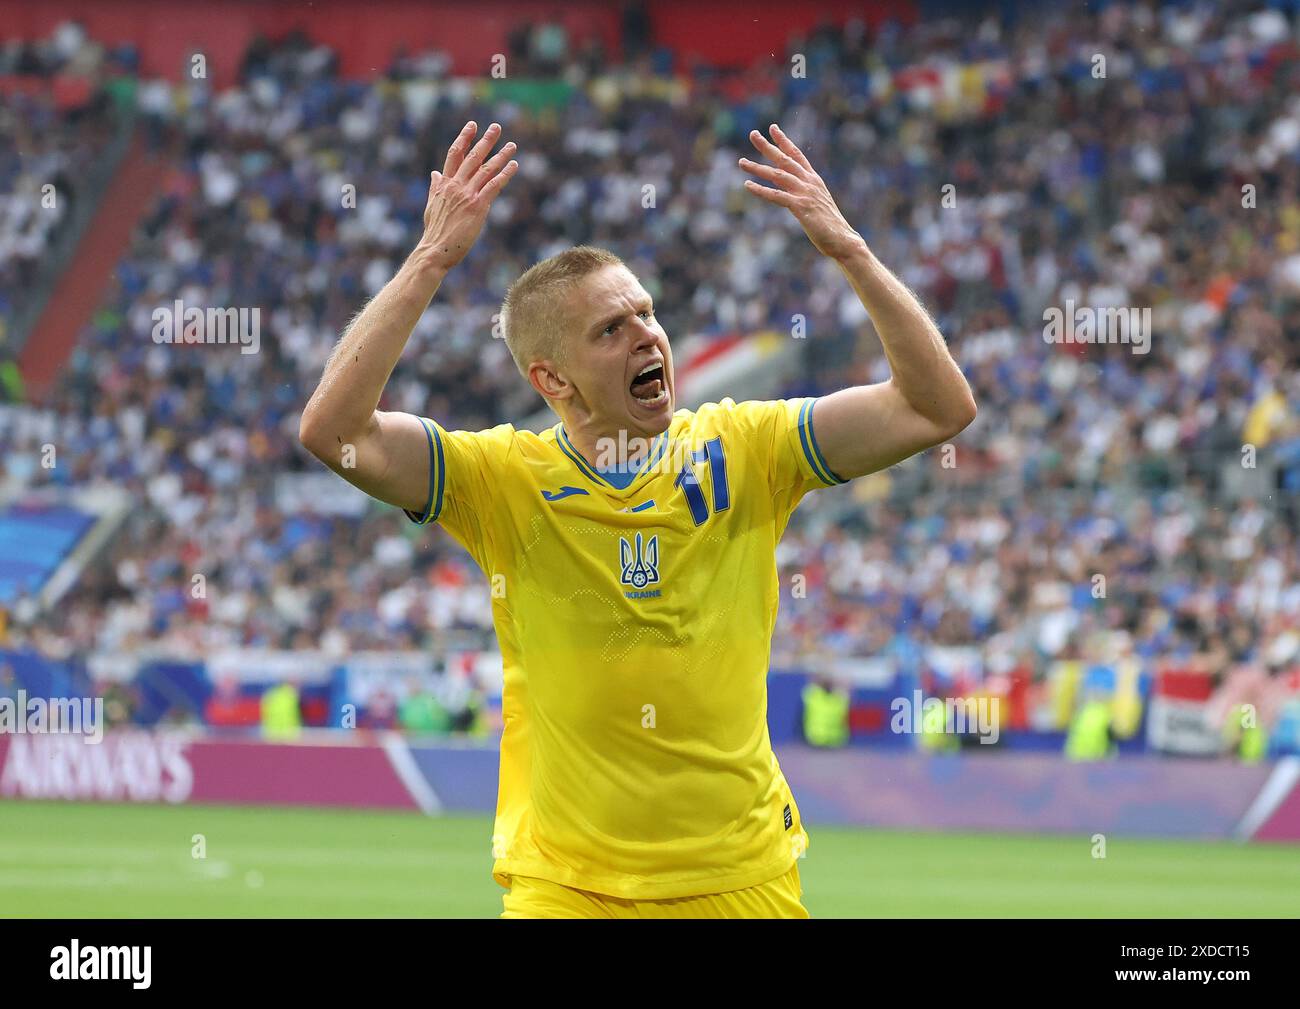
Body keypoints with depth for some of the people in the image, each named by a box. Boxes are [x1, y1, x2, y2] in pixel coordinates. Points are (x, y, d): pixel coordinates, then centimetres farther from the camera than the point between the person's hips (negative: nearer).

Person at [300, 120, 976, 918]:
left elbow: (939, 408, -7)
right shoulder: (508, 478, -6)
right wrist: (433, 259, -21)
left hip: (745, 876, 1)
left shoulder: (745, 449, -2)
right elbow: (334, 430, -19)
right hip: (565, 885, -1)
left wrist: (849, 248, -14)